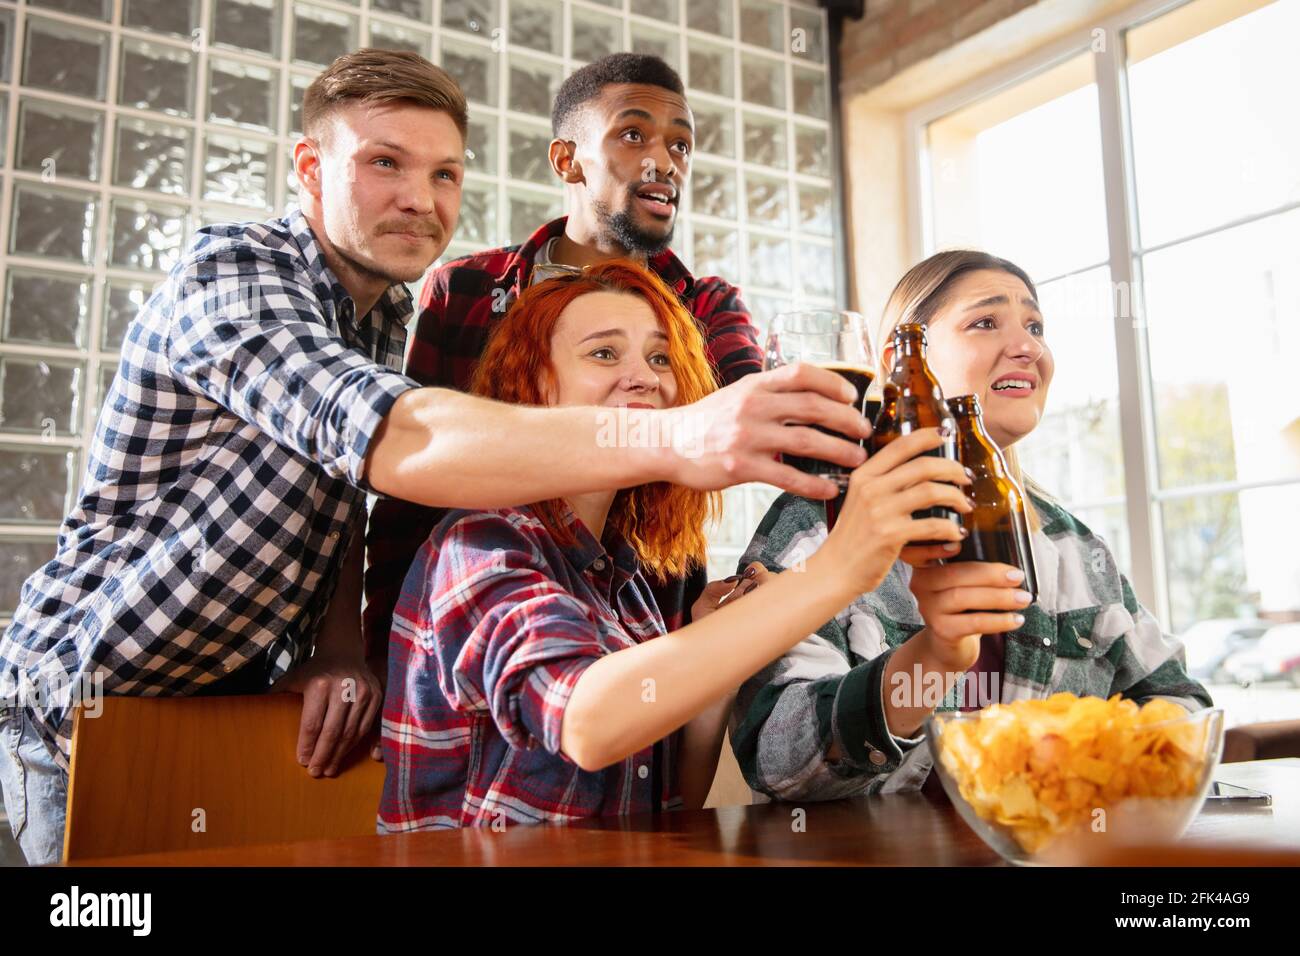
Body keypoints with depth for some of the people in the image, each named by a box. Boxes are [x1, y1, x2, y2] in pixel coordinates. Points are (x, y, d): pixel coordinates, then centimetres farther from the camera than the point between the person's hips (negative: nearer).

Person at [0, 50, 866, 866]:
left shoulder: (388, 312, 4)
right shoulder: (232, 271, -24)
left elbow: (344, 477, 2)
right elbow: (388, 440, -42)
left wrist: (338, 649, -17)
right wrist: (672, 441, -54)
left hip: (242, 693, 7)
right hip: (89, 710, -6)